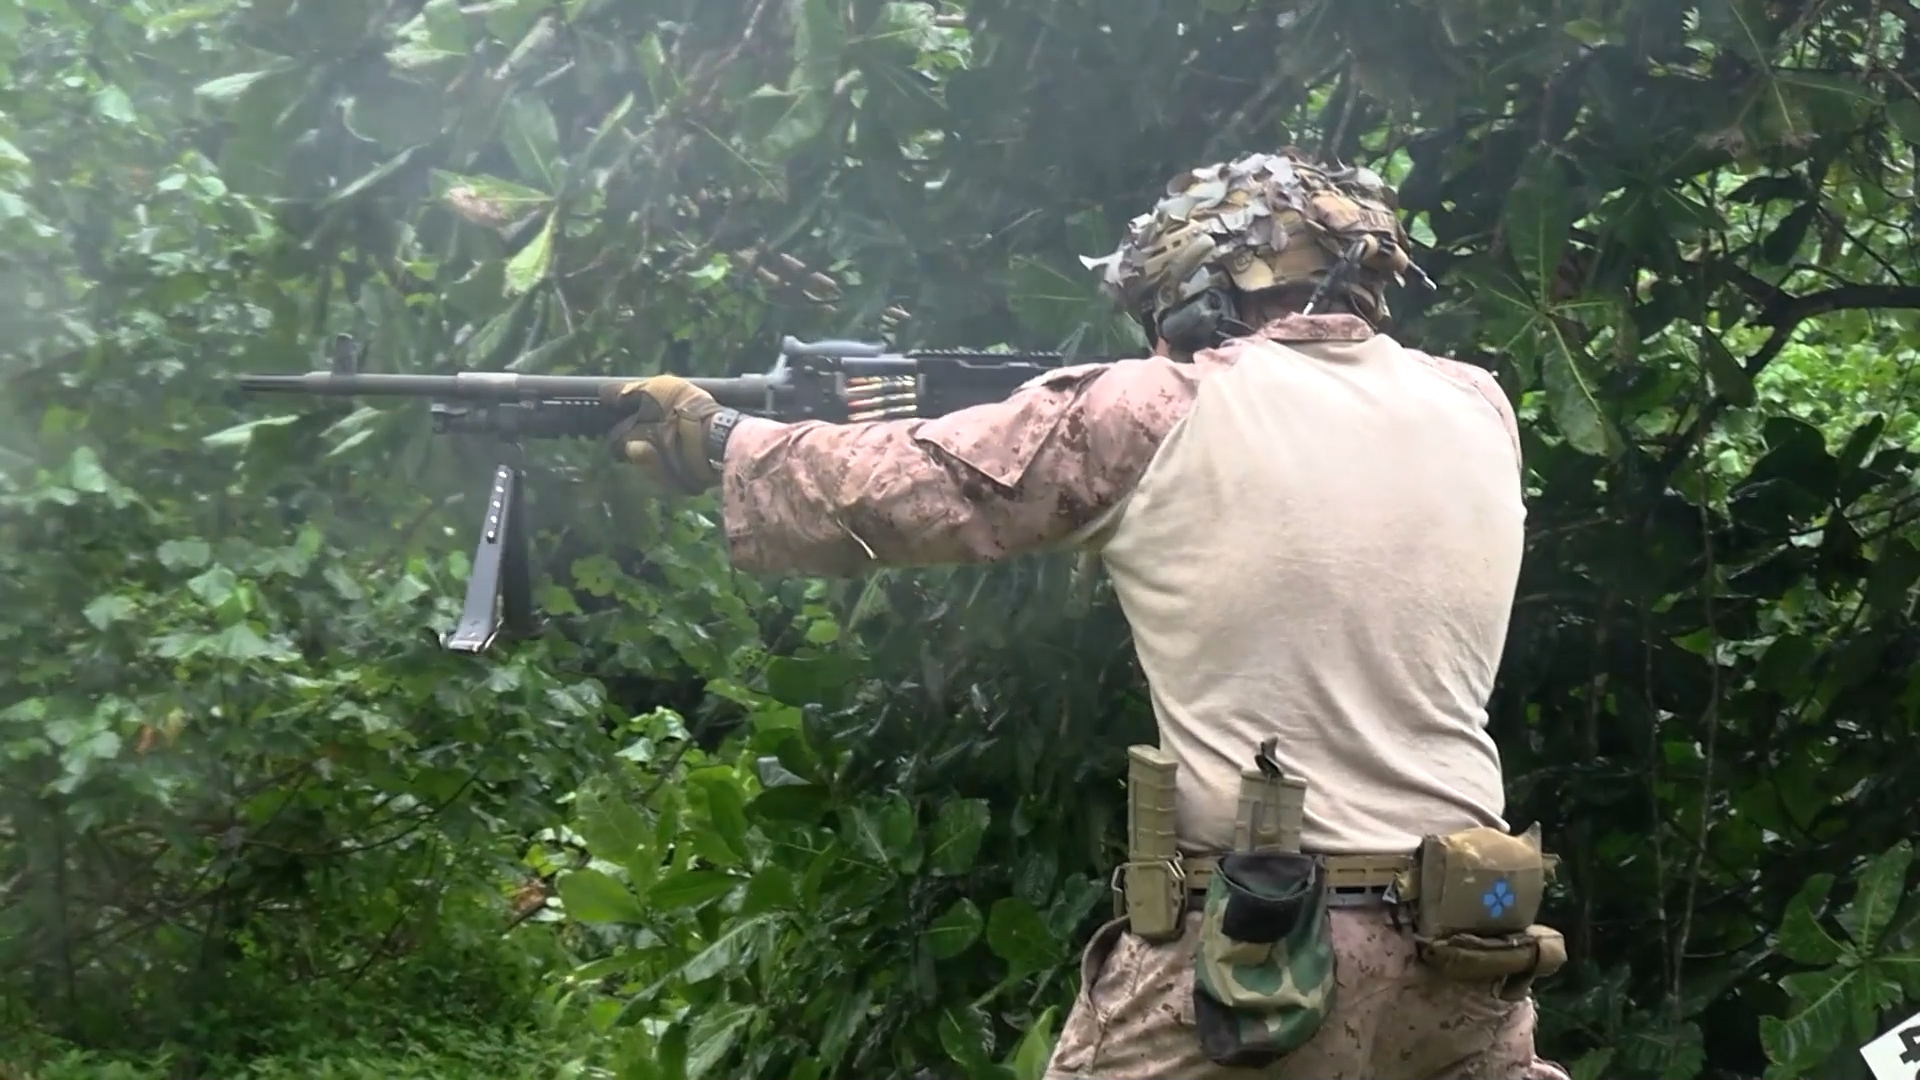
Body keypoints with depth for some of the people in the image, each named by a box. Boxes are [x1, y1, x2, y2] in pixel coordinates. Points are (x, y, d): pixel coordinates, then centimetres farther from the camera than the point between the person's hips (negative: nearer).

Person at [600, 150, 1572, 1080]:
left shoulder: (1152, 418, -5)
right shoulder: (1477, 412, 7)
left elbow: (890, 489, 5)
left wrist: (714, 441, 22)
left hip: (1248, 958, -4)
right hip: (1463, 958, 4)